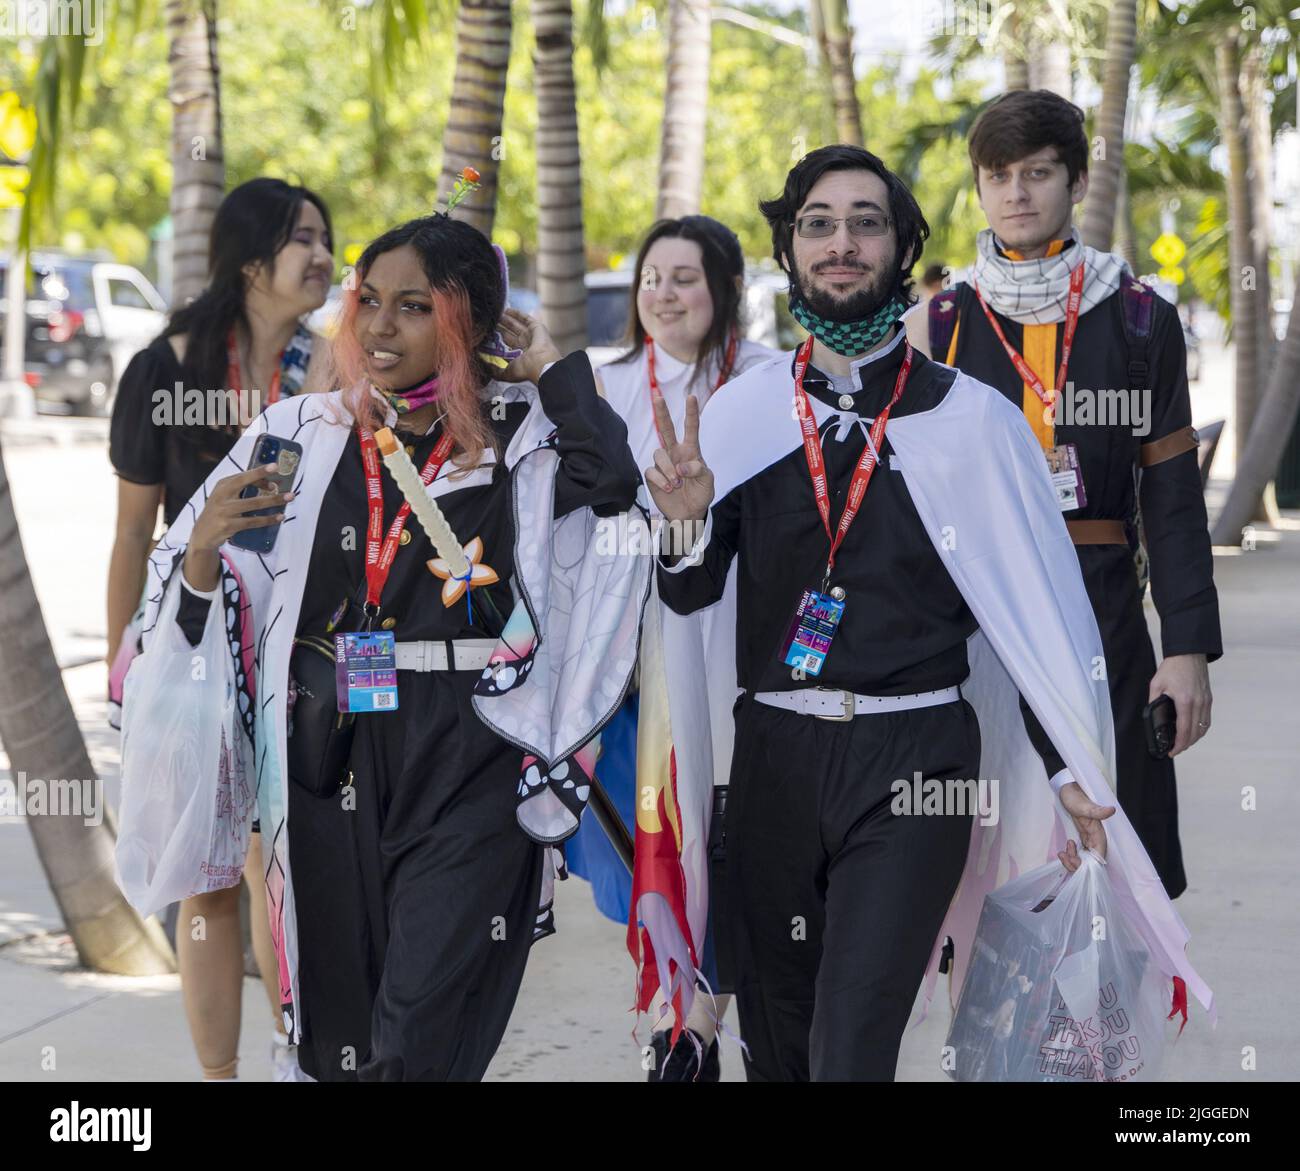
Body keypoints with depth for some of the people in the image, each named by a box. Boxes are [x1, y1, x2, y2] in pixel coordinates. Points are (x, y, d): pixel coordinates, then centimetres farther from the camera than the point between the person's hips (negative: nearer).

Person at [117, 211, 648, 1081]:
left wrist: (554, 372, -9)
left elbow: (620, 497, -20)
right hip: (334, 771, 3)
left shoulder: (525, 441, 2)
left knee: (420, 1047, -10)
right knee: (339, 1044, 11)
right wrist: (205, 549, -11)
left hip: (470, 778, -3)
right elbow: (195, 610, 10)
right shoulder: (303, 436, 8)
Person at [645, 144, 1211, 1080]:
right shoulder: (740, 411, 3)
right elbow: (691, 594, 7)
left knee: (852, 1045, -11)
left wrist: (1066, 771, -1)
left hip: (916, 761, -3)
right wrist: (688, 525, -15)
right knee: (775, 1043, 16)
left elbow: (1029, 602, 0)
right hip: (774, 752, 3)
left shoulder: (971, 416, -3)